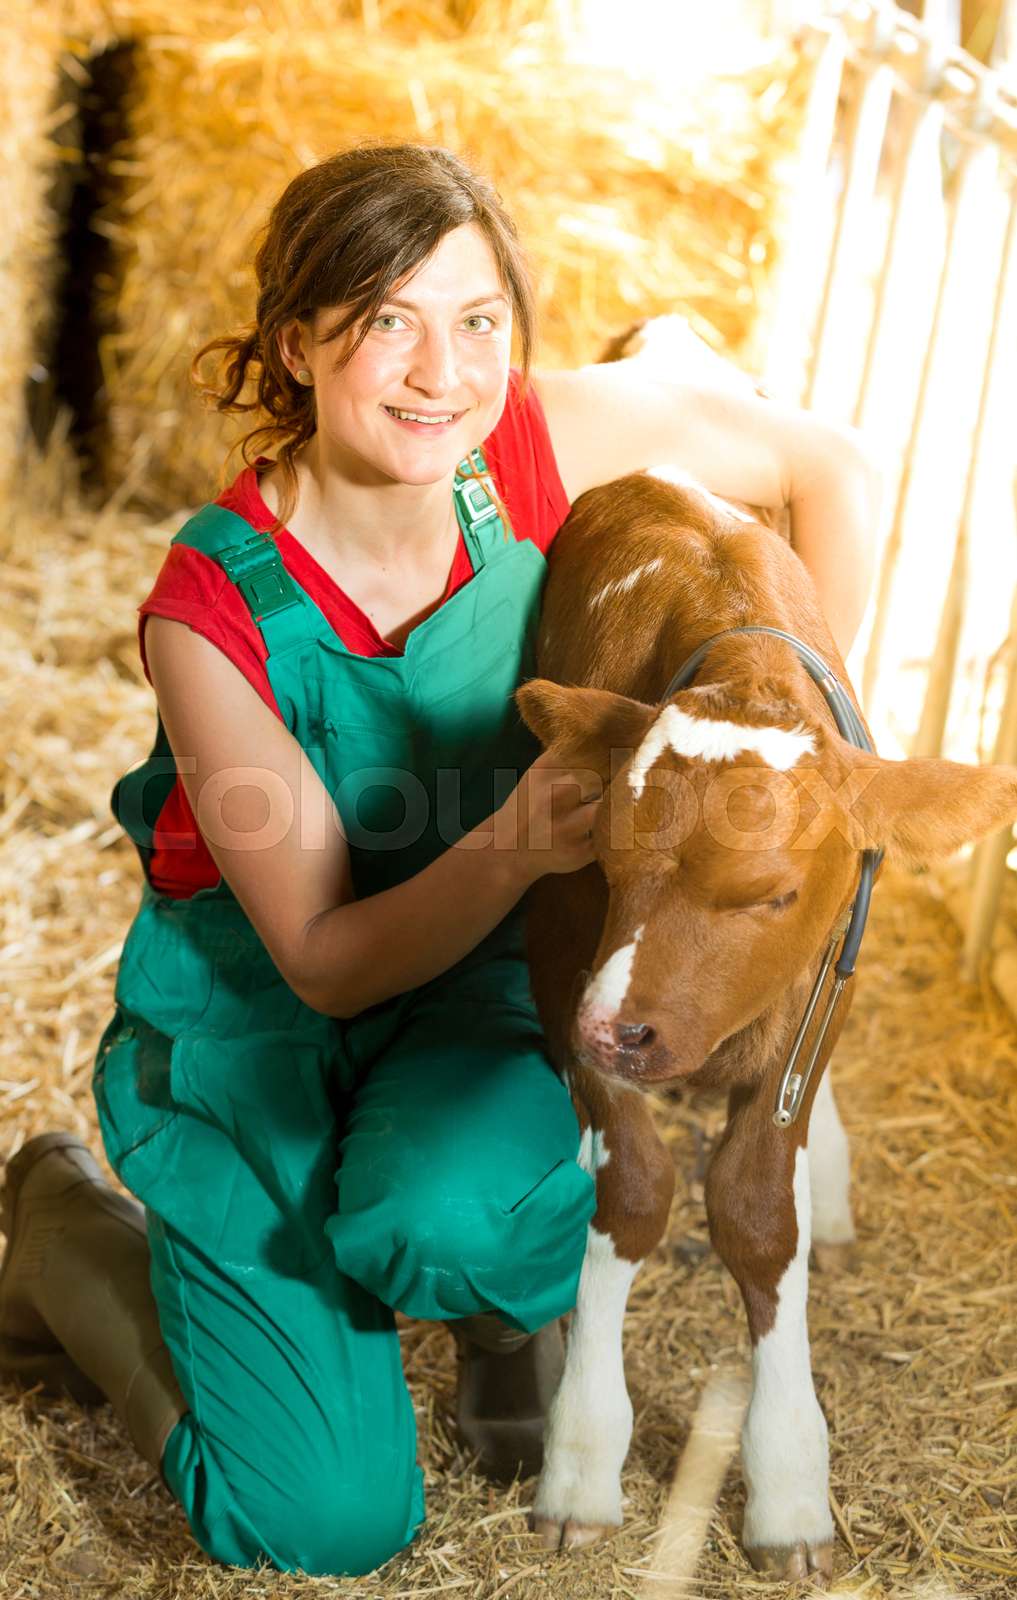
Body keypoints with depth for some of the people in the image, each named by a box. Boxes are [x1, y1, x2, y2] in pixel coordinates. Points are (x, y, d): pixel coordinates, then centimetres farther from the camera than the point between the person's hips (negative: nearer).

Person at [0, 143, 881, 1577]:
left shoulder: (550, 444, -17)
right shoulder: (213, 612, -25)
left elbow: (832, 467, -3)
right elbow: (325, 961, -21)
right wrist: (510, 852, -38)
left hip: (469, 992, 2)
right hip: (254, 1029, -2)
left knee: (448, 1222, -35)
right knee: (327, 1521, -8)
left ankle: (521, 1288, 5)